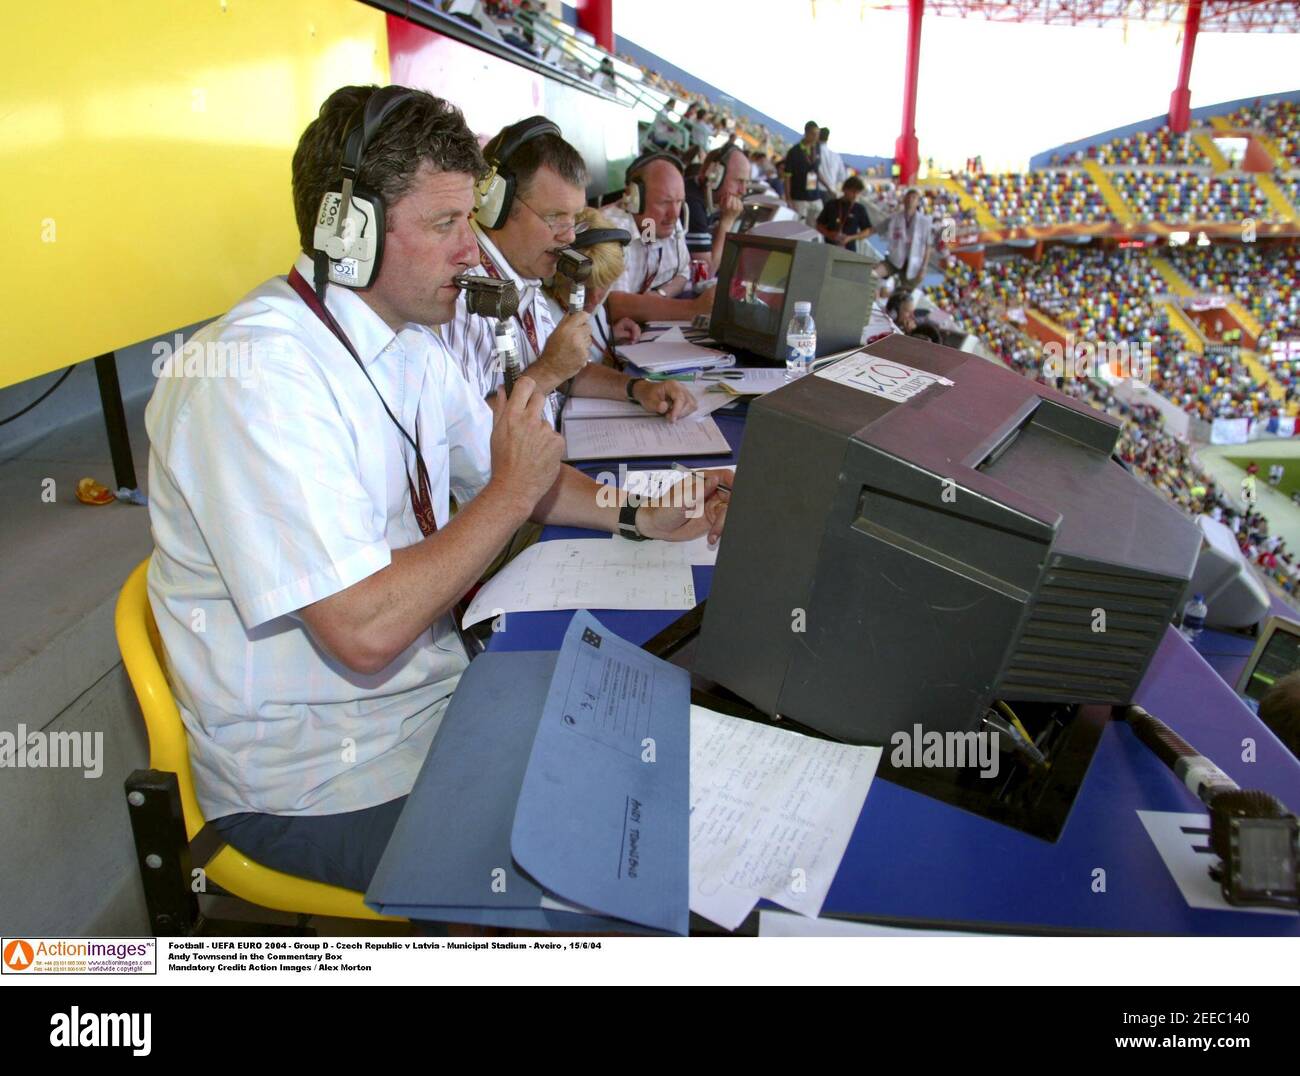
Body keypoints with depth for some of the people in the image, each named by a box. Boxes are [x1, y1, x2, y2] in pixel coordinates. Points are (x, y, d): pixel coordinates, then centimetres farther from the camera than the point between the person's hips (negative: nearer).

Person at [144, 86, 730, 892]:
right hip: (320, 786, -8)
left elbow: (501, 478, 17)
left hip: (433, 694, 8)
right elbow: (365, 631, -31)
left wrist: (643, 516, 3)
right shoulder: (259, 372, -26)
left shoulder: (409, 341, 5)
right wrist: (514, 492, -20)